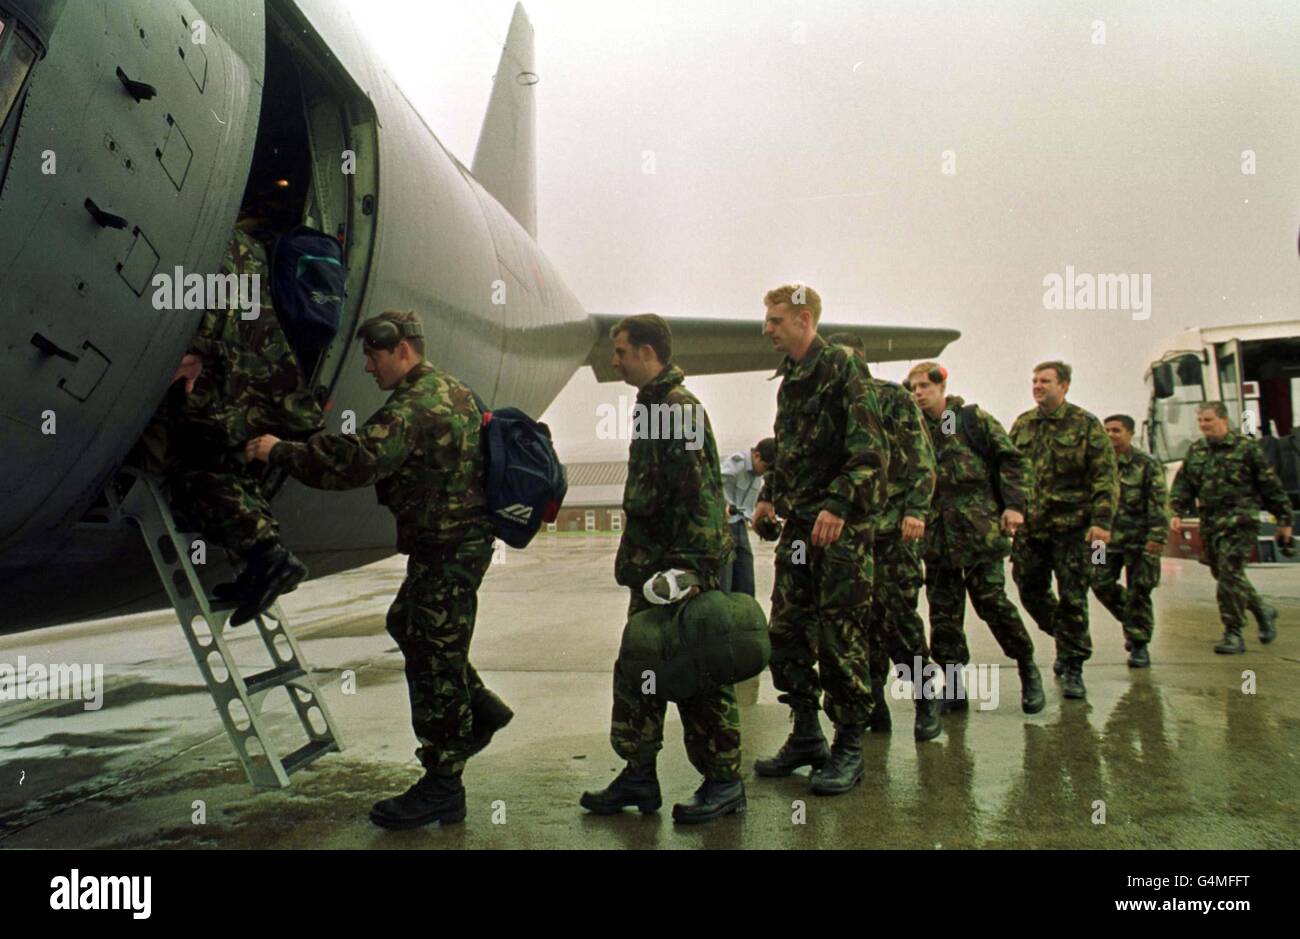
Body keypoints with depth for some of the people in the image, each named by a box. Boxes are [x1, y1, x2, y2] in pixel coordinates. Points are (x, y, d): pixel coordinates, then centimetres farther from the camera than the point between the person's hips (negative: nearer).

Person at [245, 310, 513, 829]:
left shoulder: (415, 406, -20)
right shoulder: (451, 391, 14)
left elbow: (356, 460, -29)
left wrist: (279, 451, -18)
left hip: (445, 551, -10)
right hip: (460, 539, 10)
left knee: (433, 657, -3)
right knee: (407, 625, 24)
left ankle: (442, 788, 8)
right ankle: (480, 708, 28)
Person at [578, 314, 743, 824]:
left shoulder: (680, 408, -14)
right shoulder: (655, 405, 16)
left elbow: (698, 499, -21)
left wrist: (690, 571, -24)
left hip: (679, 571, -10)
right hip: (652, 571, 10)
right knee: (637, 671, 14)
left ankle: (724, 782, 11)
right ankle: (638, 776, 24)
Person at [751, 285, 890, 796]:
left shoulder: (843, 370, -9)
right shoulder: (790, 377, 16)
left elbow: (870, 452, -17)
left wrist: (838, 506, -25)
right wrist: (770, 495, 17)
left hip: (841, 524, -8)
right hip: (798, 524, 8)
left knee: (841, 635, -3)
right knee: (787, 631, 9)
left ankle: (849, 748, 8)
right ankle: (806, 734, 21)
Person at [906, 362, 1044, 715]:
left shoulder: (975, 419, 1)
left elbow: (1012, 460, 0)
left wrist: (1014, 505, -9)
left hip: (979, 527, -4)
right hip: (937, 534, 4)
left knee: (992, 601, -5)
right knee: (943, 611, 4)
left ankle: (1027, 667, 17)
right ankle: (954, 686, 13)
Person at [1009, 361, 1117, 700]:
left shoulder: (1086, 424, -3)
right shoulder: (1022, 424, 10)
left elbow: (1105, 477, -7)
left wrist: (1101, 521, -16)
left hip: (1072, 526, -5)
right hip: (1029, 527, 5)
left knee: (1072, 598, -2)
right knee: (1030, 592, 11)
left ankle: (1072, 668, 9)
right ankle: (1067, 642, 35)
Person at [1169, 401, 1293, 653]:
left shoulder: (1246, 448, -2)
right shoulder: (1195, 451, 12)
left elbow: (1271, 486, 2)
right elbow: (1183, 484, 13)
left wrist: (1284, 520, 4)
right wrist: (1178, 512, -3)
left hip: (1239, 521, -6)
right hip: (1209, 523, 6)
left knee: (1230, 573, -13)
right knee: (1222, 575, 12)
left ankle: (1233, 634, -7)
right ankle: (1262, 611, 35)